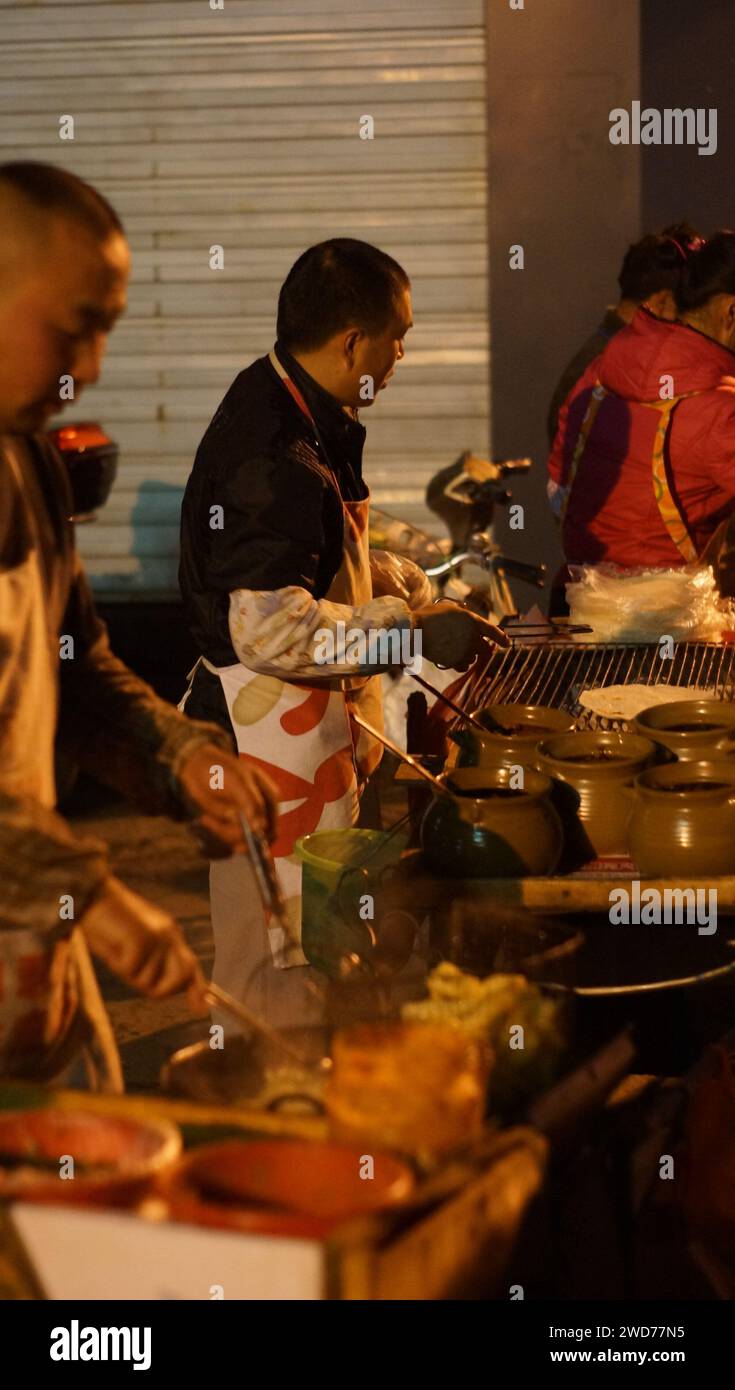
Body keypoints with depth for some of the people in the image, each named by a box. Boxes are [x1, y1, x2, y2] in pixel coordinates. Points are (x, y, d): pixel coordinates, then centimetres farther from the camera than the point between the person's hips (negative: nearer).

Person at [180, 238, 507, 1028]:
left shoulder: (296, 413, 10)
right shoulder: (273, 453, -24)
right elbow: (271, 629, -29)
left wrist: (409, 585, 14)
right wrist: (414, 632, -25)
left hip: (311, 728, 11)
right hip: (271, 746, -11)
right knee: (277, 980, 0)